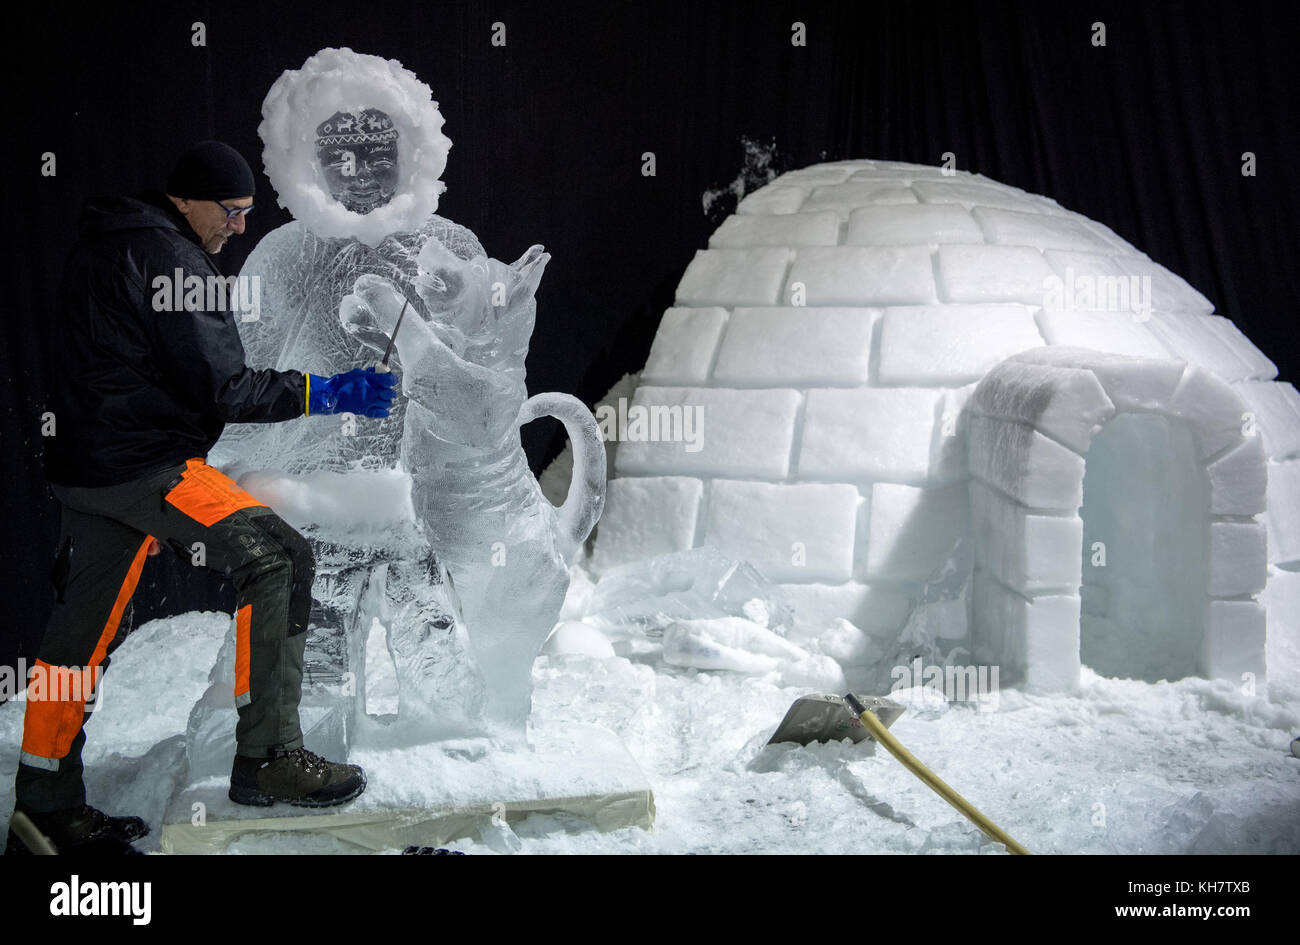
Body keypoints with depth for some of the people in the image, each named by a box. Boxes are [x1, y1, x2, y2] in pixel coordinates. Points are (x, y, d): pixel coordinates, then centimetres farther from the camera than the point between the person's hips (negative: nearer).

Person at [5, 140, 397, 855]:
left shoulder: (104, 244, 17)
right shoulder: (171, 260, -14)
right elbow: (221, 390, -18)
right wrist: (326, 393, -13)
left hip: (84, 469, 10)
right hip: (145, 467, -10)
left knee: (83, 635, 14)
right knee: (276, 559, -10)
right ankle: (266, 758, -8)